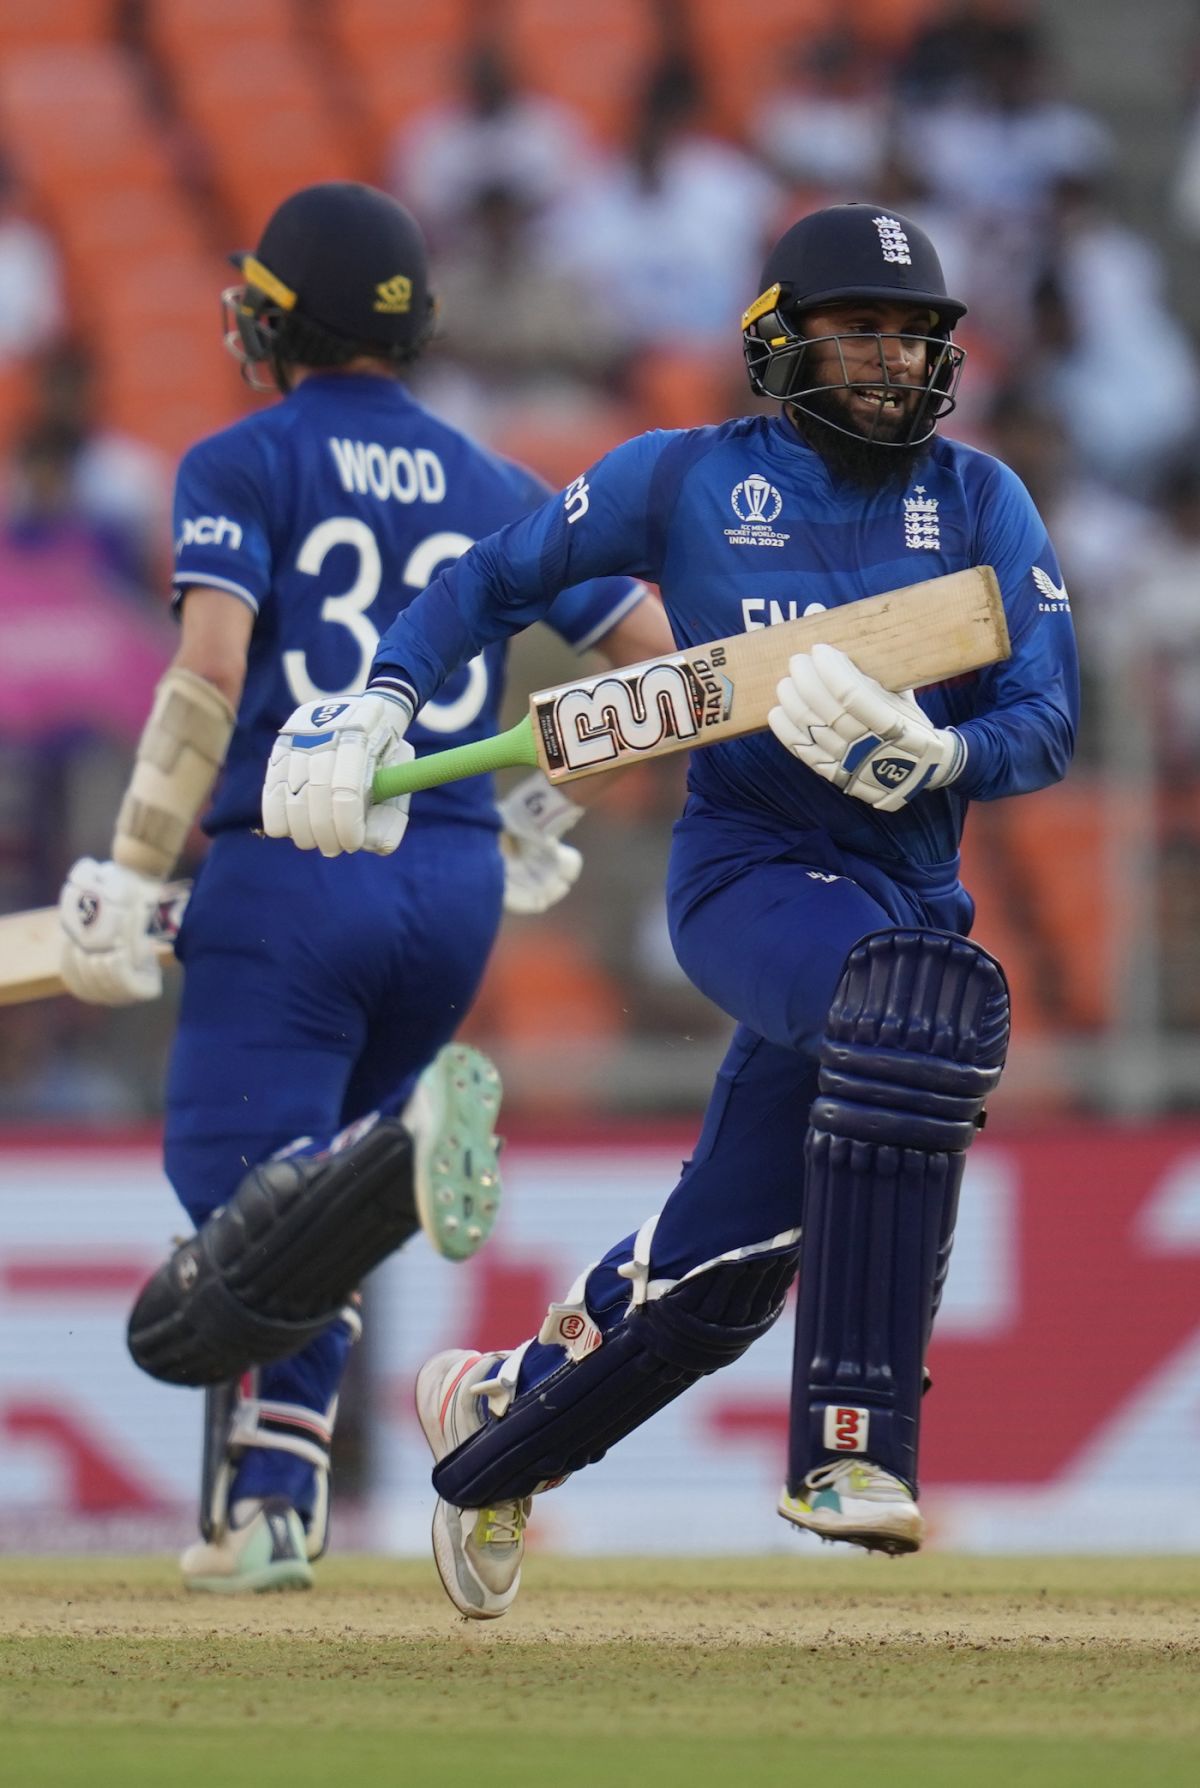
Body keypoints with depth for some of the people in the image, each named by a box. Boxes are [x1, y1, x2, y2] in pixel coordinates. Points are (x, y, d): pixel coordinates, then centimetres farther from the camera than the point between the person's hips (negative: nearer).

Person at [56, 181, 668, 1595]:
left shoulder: (242, 465, 1)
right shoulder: (492, 490, 15)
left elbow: (211, 665, -14)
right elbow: (655, 654, 16)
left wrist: (130, 878, -13)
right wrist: (545, 802, 31)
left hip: (289, 872, -5)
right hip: (457, 884, 5)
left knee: (241, 1189, -15)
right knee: (290, 1233, 19)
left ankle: (402, 1156, -43)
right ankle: (271, 1505, 9)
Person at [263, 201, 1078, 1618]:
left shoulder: (980, 503, 6)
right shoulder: (687, 480, 2)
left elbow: (1048, 725, -1)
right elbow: (496, 581, 12)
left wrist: (928, 757, -21)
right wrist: (373, 710, -3)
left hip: (908, 891, 4)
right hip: (744, 867, -4)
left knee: (716, 1280, 5)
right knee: (917, 994, -38)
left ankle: (502, 1415, 39)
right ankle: (848, 1442, -41)